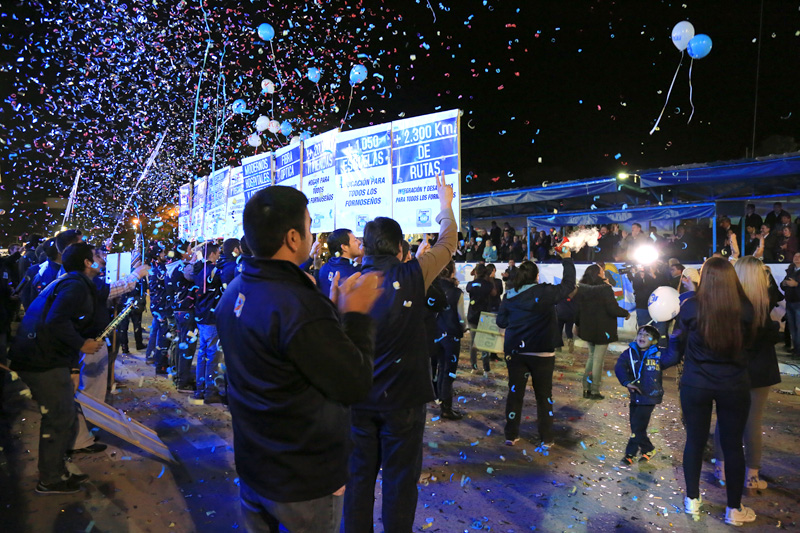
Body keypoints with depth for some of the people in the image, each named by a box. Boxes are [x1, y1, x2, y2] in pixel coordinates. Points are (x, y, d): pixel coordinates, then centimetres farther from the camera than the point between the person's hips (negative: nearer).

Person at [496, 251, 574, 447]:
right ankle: (546, 438, 18)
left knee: (515, 392, 11)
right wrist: (567, 260, 8)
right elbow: (568, 285, -1)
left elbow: (501, 321, 6)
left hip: (515, 350, 3)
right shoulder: (544, 292, -12)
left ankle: (511, 435, 17)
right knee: (544, 395, 10)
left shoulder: (510, 296, 0)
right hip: (542, 352, -3)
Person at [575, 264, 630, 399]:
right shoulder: (605, 289, -18)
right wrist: (626, 313, 0)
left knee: (591, 356, 19)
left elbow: (577, 309, 7)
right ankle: (594, 391, 9)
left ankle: (586, 388, 20)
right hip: (602, 330, -6)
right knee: (598, 359, 3)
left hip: (587, 329, 6)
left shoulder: (581, 288, 0)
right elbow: (613, 309, -19)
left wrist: (578, 325, 19)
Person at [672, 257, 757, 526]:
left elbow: (679, 344, -1)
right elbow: (747, 341, 4)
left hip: (695, 385, 0)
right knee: (733, 445, 13)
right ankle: (734, 509, 27)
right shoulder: (745, 308, -12)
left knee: (695, 440, 14)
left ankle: (692, 500, 29)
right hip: (734, 385, 0)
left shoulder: (690, 307, -14)